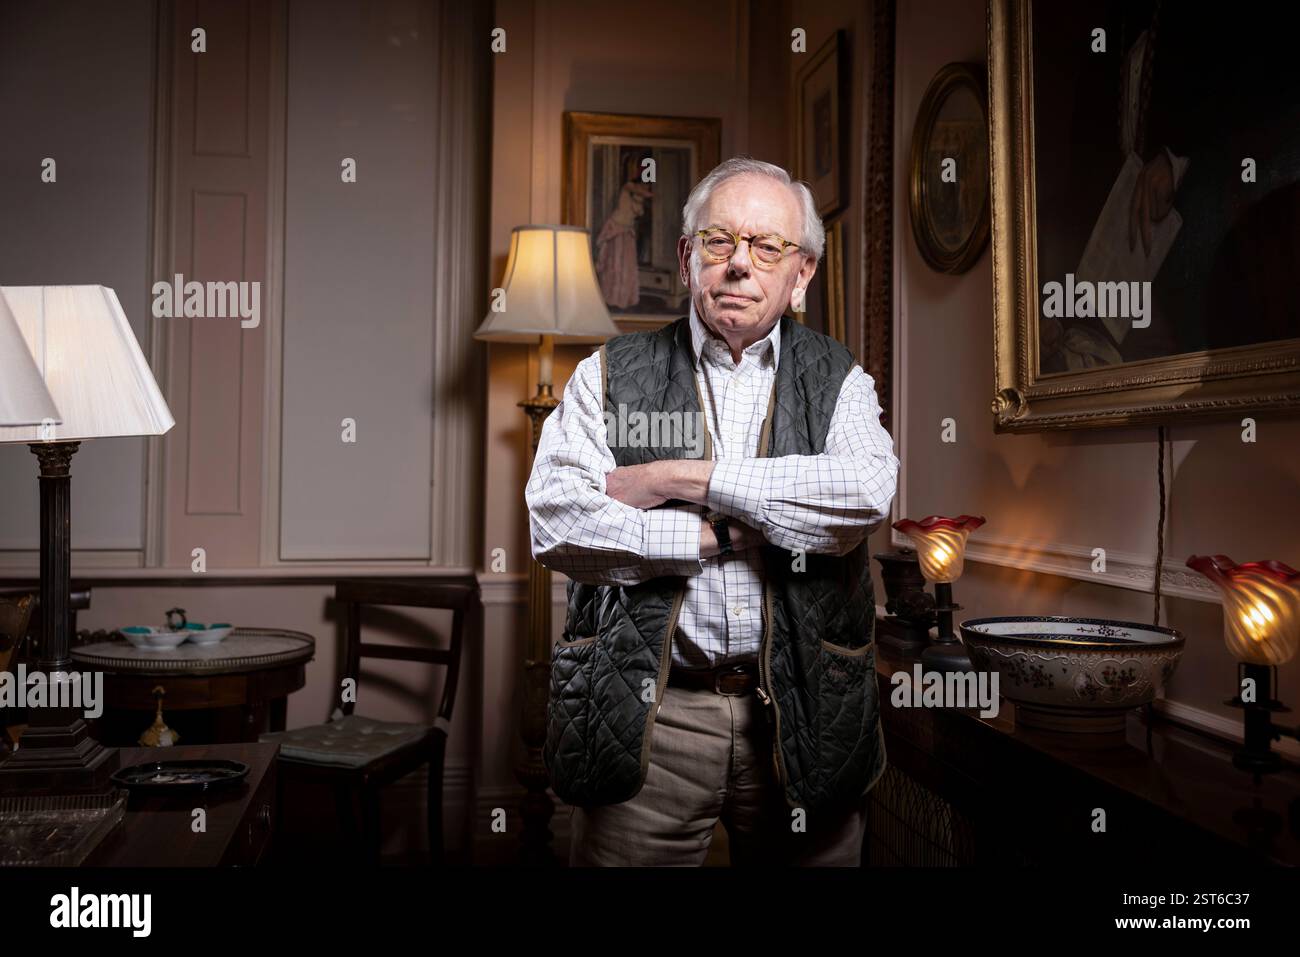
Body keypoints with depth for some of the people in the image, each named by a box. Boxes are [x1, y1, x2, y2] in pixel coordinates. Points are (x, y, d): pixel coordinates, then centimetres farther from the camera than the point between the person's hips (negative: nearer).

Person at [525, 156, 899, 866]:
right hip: (644, 711, 0)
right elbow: (554, 523, -9)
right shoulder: (610, 375, 4)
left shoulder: (839, 382, 6)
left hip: (803, 715, 1)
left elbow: (866, 494, -15)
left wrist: (678, 477, -15)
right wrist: (722, 534, -12)